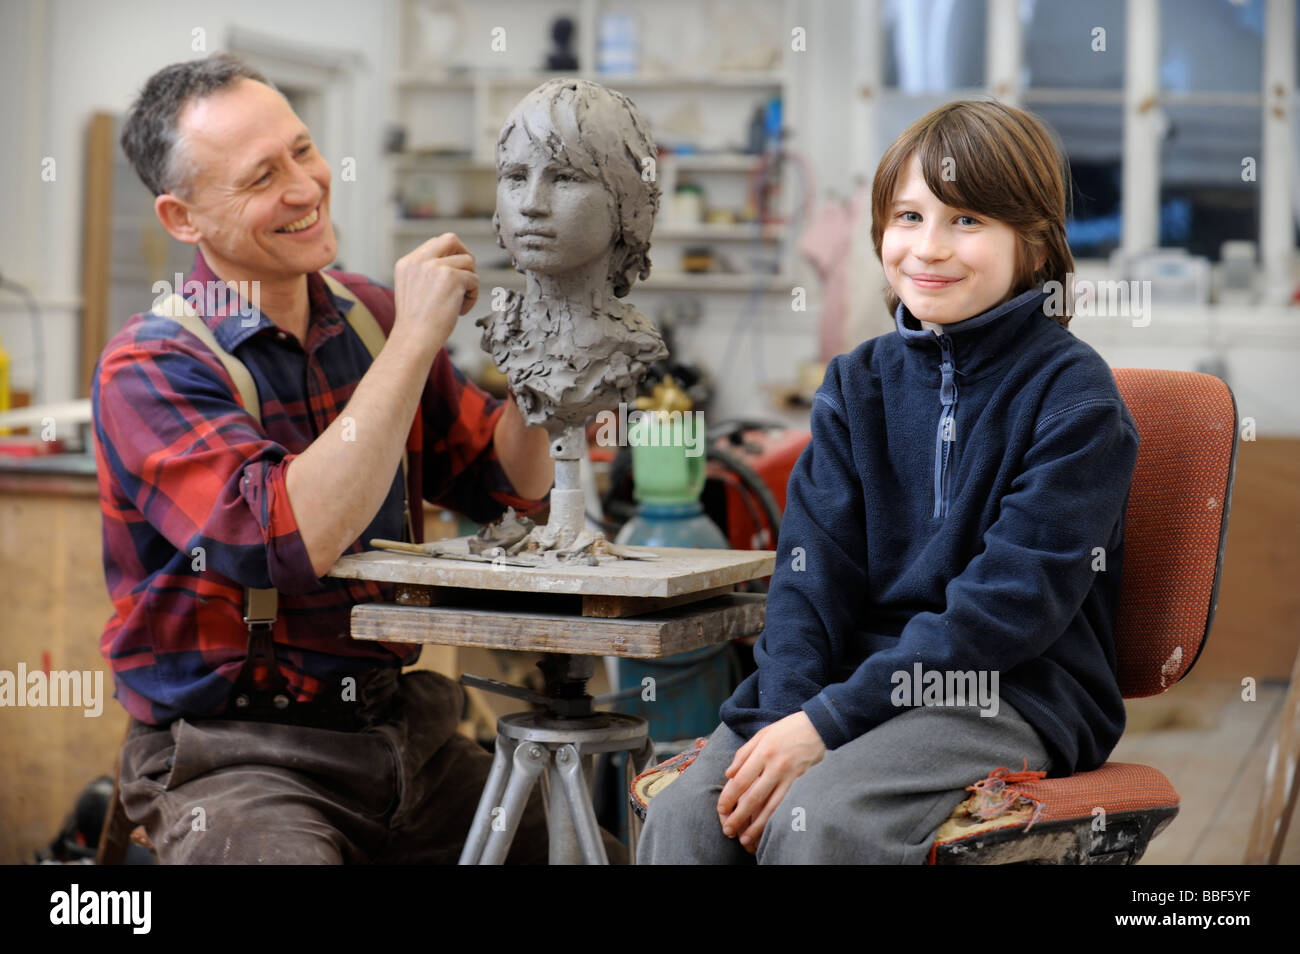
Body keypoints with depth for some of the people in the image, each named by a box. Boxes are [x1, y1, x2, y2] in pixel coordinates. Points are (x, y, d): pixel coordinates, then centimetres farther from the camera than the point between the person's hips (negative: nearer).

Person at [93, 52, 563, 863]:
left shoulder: (369, 314, 7)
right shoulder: (149, 367, -11)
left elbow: (513, 485, 12)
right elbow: (290, 542, -26)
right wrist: (415, 337, -21)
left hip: (399, 726, 6)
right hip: (235, 755, -5)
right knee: (284, 851, -32)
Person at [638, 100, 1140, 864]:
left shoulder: (1073, 394, -6)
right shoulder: (858, 384, 12)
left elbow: (1012, 599, -14)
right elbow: (811, 567, 5)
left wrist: (830, 721, -19)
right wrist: (786, 715, -15)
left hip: (1013, 694, -4)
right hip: (858, 676, 5)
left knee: (816, 821, -30)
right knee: (681, 815, -21)